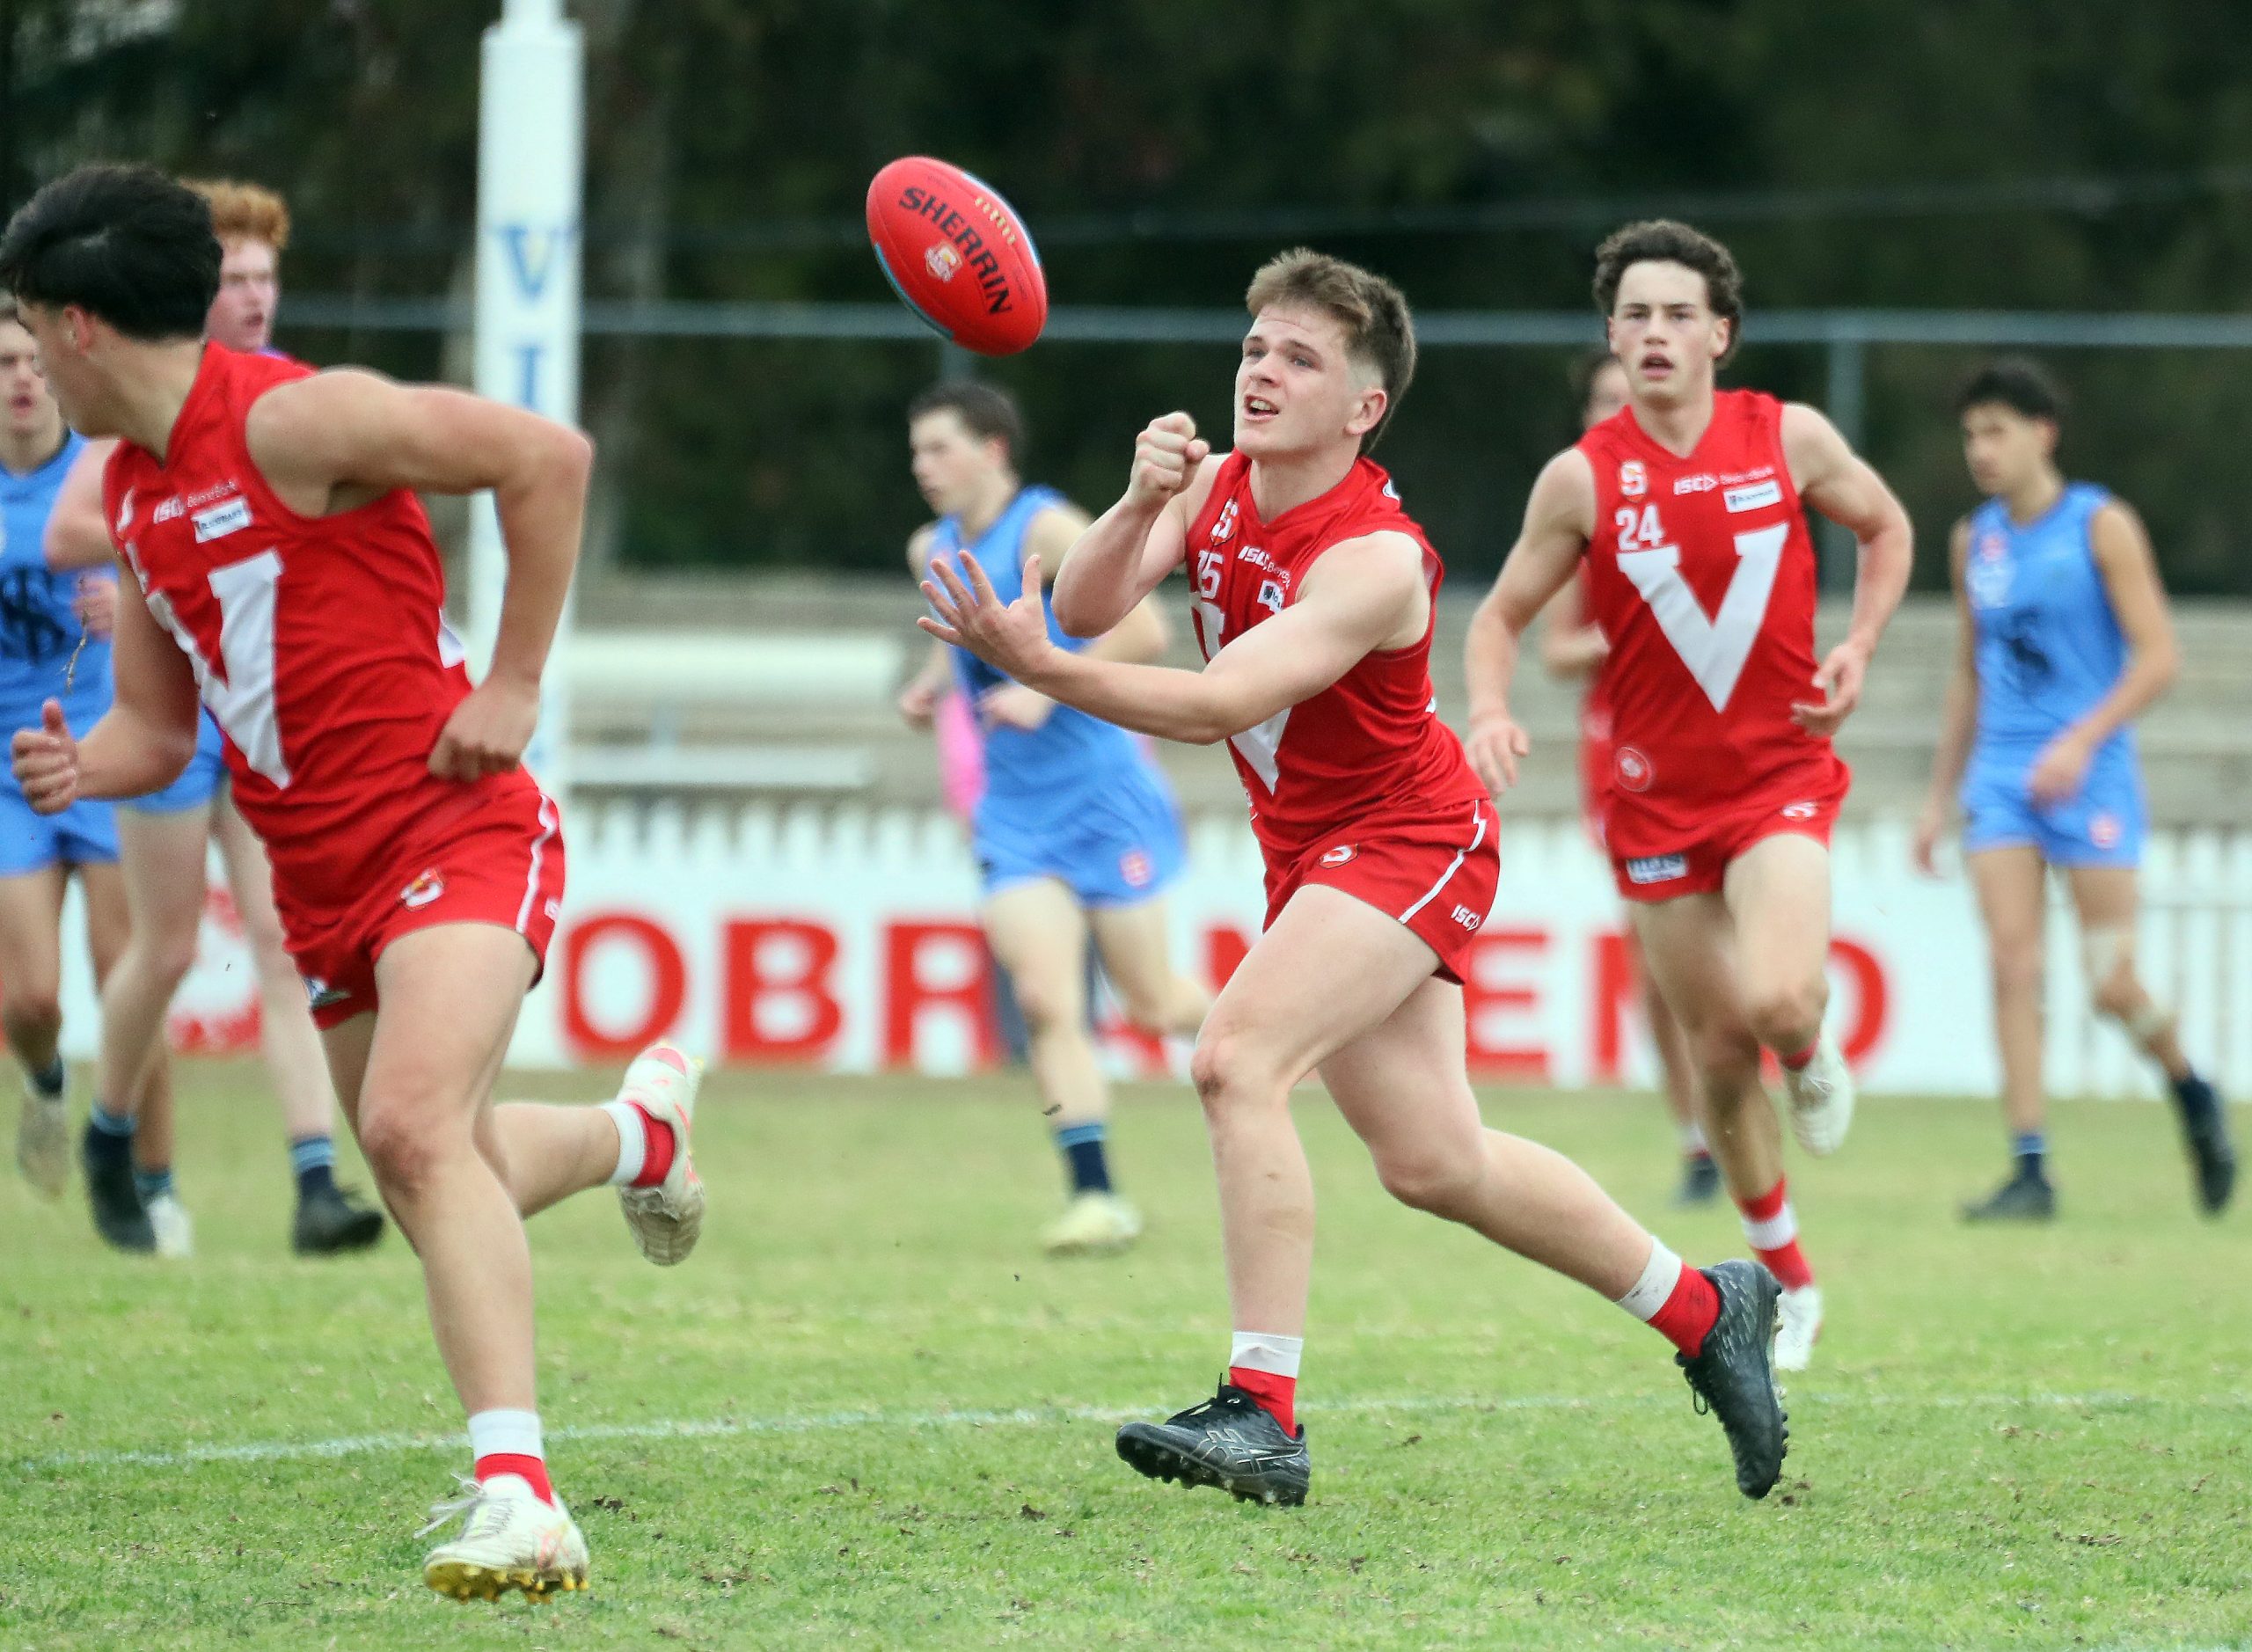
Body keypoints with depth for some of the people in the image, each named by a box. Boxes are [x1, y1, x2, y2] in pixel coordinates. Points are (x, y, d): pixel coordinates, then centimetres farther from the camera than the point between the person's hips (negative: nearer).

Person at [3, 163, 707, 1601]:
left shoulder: (286, 421, -15)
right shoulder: (133, 493, 11)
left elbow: (550, 457, -18)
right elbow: (159, 722, 19)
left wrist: (513, 689, -16)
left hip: (453, 829, -9)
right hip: (324, 877, 9)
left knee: (414, 1125, -29)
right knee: (444, 1175, 21)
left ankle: (520, 1495, -35)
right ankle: (640, 1130, 52)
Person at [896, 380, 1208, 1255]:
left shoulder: (1046, 530, -13)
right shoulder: (933, 551, 9)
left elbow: (1144, 631, -18)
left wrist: (1045, 690, -25)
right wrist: (934, 681, 9)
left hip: (1103, 796, -5)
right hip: (1014, 813, 5)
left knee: (1152, 1008, 2)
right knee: (1046, 1000, -12)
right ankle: (1096, 1197, -11)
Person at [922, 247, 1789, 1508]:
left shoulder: (1375, 559, -27)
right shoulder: (1218, 485, -3)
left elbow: (1218, 705, -36)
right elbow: (1090, 609, -11)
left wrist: (1034, 665, -47)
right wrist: (1140, 505, -30)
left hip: (1408, 839, -8)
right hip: (1310, 846, 8)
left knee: (1238, 1059, -27)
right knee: (1435, 1163, 11)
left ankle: (1265, 1412, -28)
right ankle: (1707, 1310, 30)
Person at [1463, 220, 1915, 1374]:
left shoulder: (1791, 439, -3)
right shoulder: (1582, 478, -5)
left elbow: (1886, 528, 15)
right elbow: (1501, 614, 3)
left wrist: (1858, 647, 0)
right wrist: (1489, 707, -17)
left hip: (1780, 771, -1)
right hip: (1658, 793, 1)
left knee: (1777, 1001, -25)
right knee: (1719, 1053, 5)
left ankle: (1812, 1060, 13)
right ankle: (1785, 1279, 24)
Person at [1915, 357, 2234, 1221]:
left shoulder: (2102, 527, -4)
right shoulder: (1974, 541, 11)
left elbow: (2158, 657, -8)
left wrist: (2080, 741, -20)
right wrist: (1941, 796, 17)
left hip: (2092, 777, -4)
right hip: (2001, 778, 4)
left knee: (2112, 986, -5)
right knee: (2012, 966, -10)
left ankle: (2192, 1095, 25)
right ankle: (2030, 1171, -10)